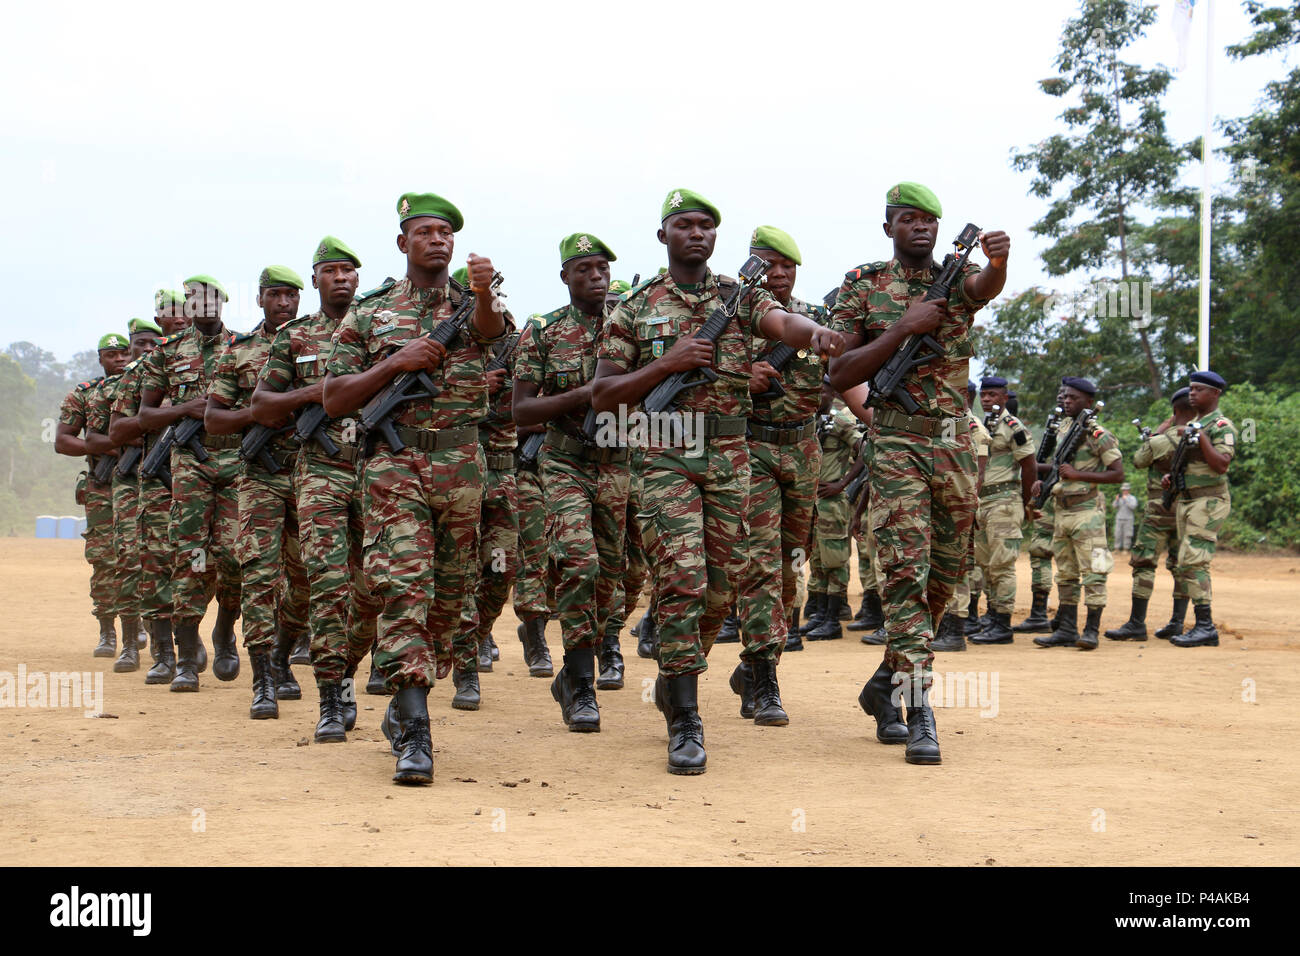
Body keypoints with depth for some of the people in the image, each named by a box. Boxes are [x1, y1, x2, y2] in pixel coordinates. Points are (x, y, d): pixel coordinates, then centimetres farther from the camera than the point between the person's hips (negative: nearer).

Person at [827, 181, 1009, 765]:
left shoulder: (956, 279, 9)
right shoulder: (862, 286, 3)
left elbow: (986, 287, -17)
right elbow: (839, 375, -4)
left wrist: (998, 261, -42)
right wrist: (903, 329, -15)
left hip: (955, 444, 4)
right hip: (896, 441, -4)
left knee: (944, 576, 11)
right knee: (907, 570, -13)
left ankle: (885, 683, 27)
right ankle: (919, 713, -17)